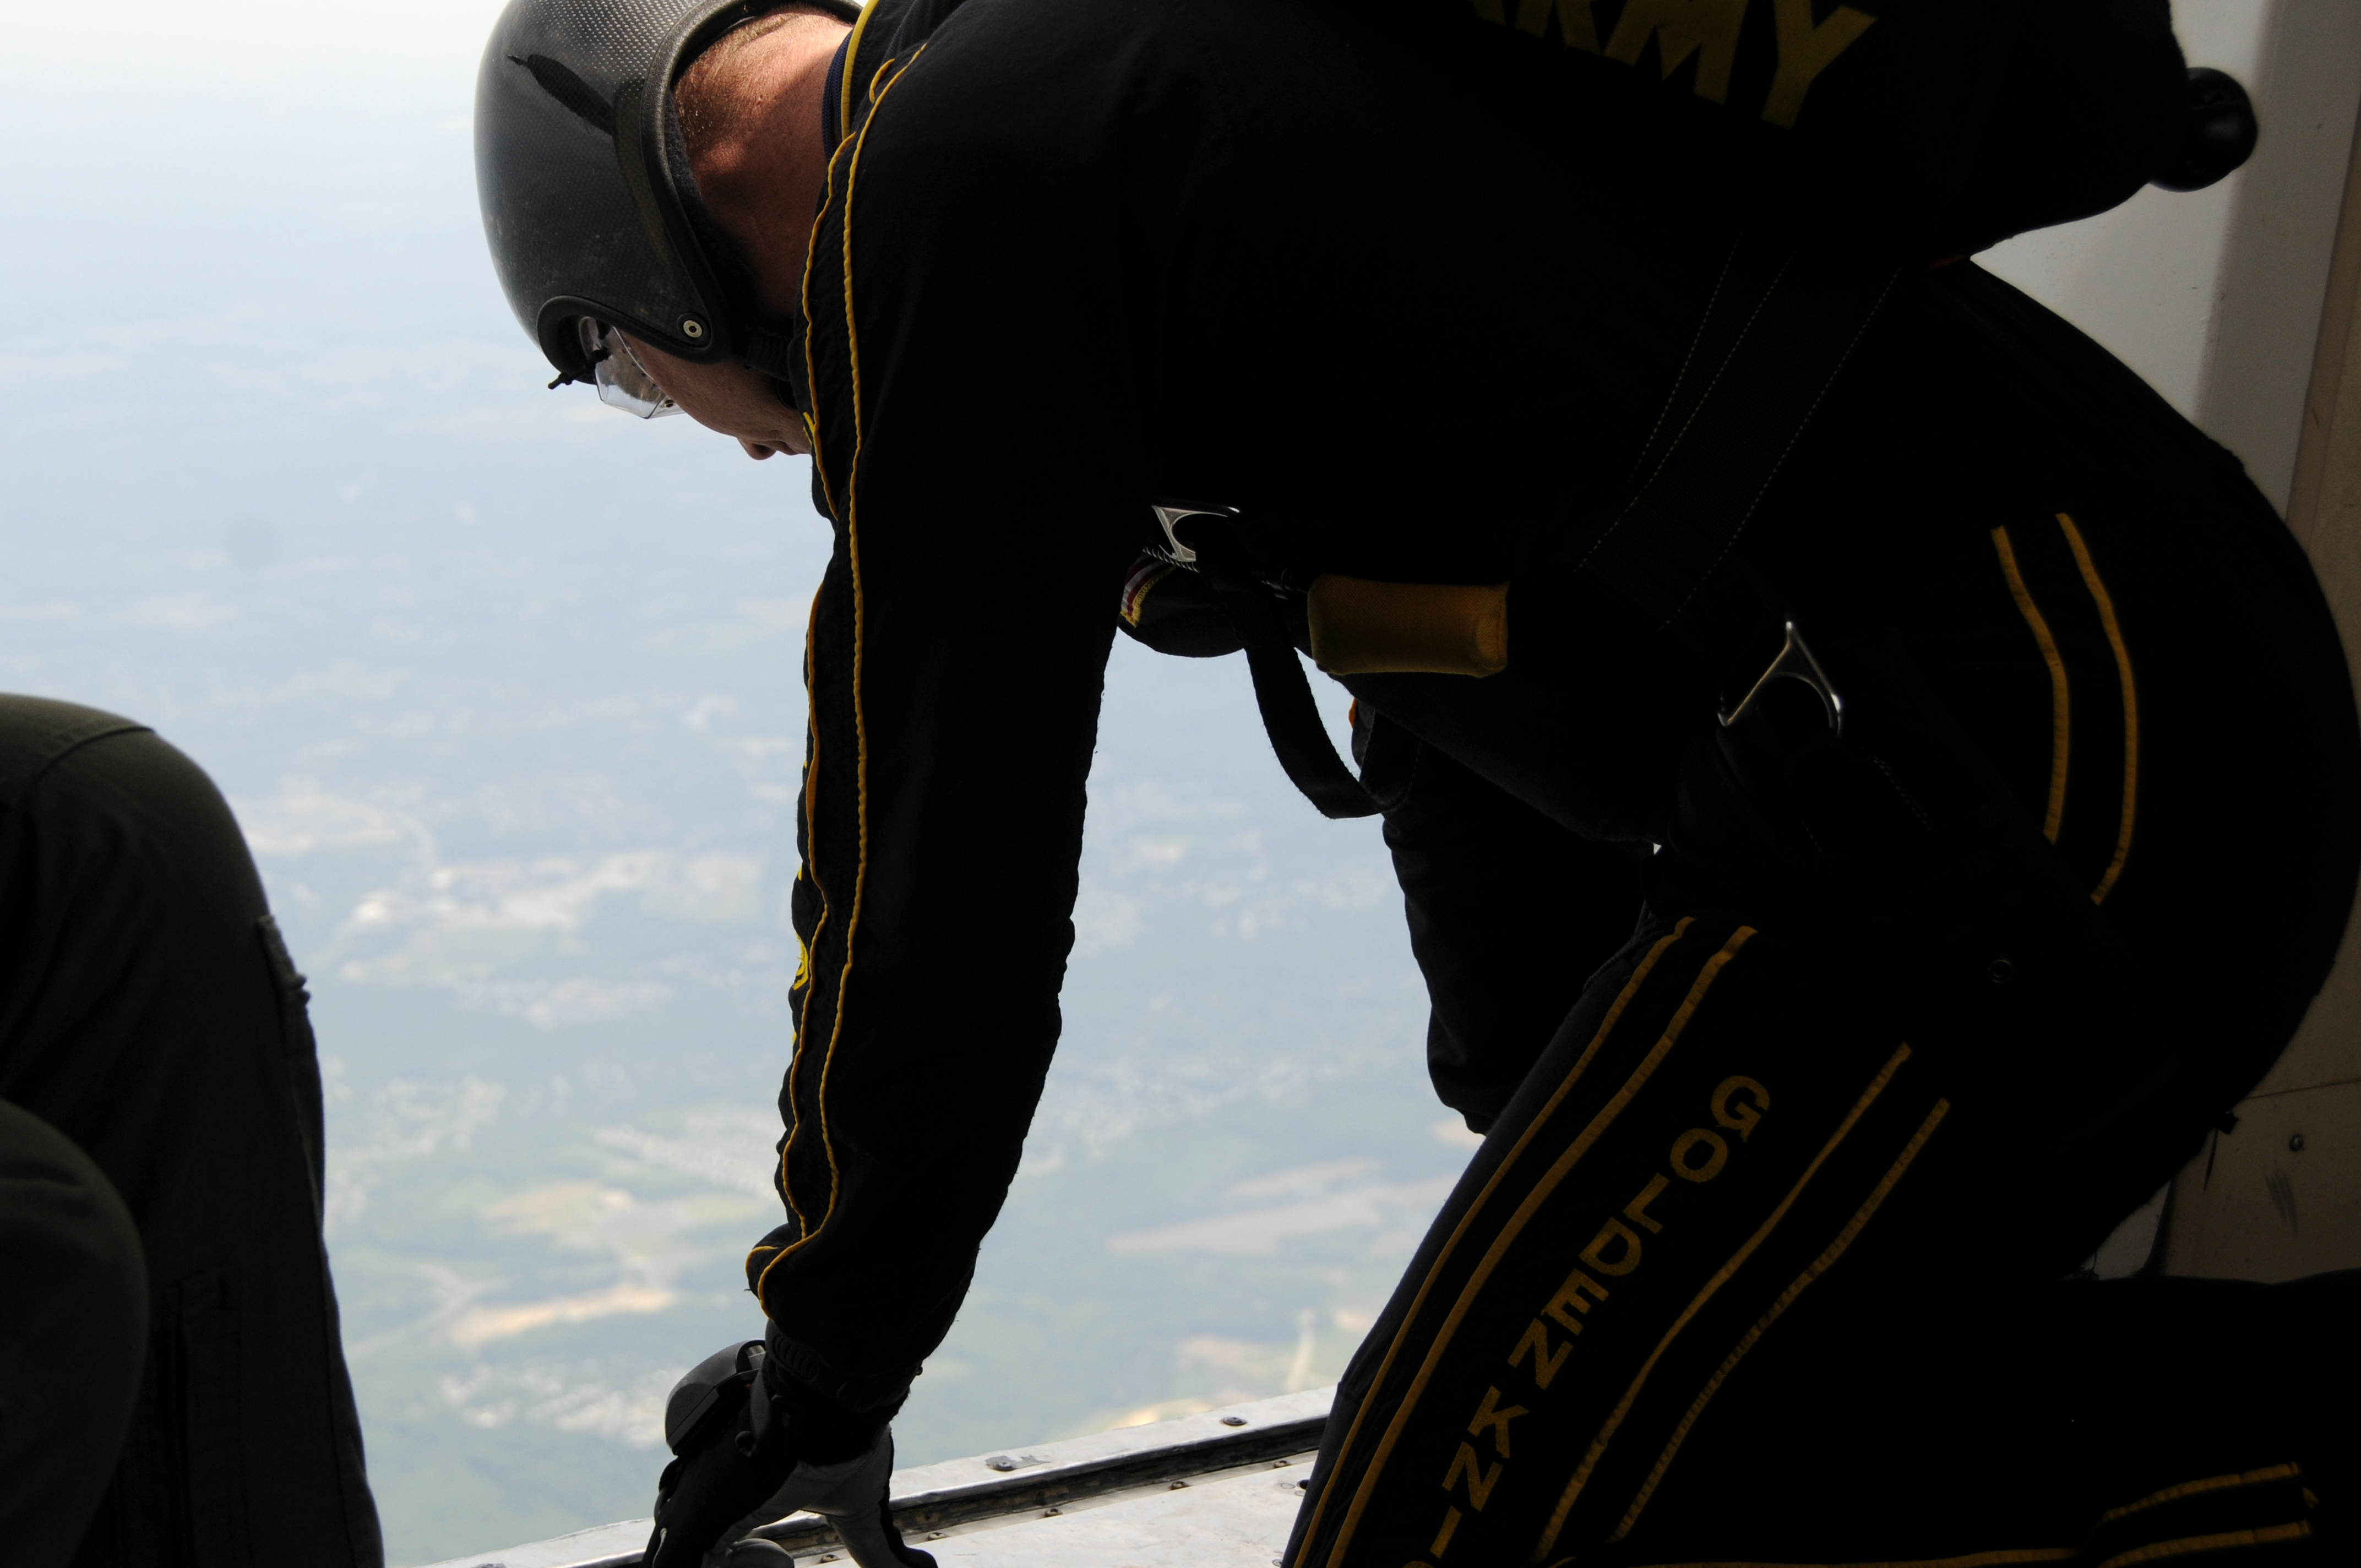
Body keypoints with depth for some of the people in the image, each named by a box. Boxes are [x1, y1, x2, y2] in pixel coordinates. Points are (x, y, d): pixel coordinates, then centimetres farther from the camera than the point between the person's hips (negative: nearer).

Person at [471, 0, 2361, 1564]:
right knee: (1629, 1403, 21)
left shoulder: (951, 176, -3)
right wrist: (1543, 1141, 42)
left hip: (2014, 806, -10)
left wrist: (823, 1370, 14)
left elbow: (942, 862, -2)